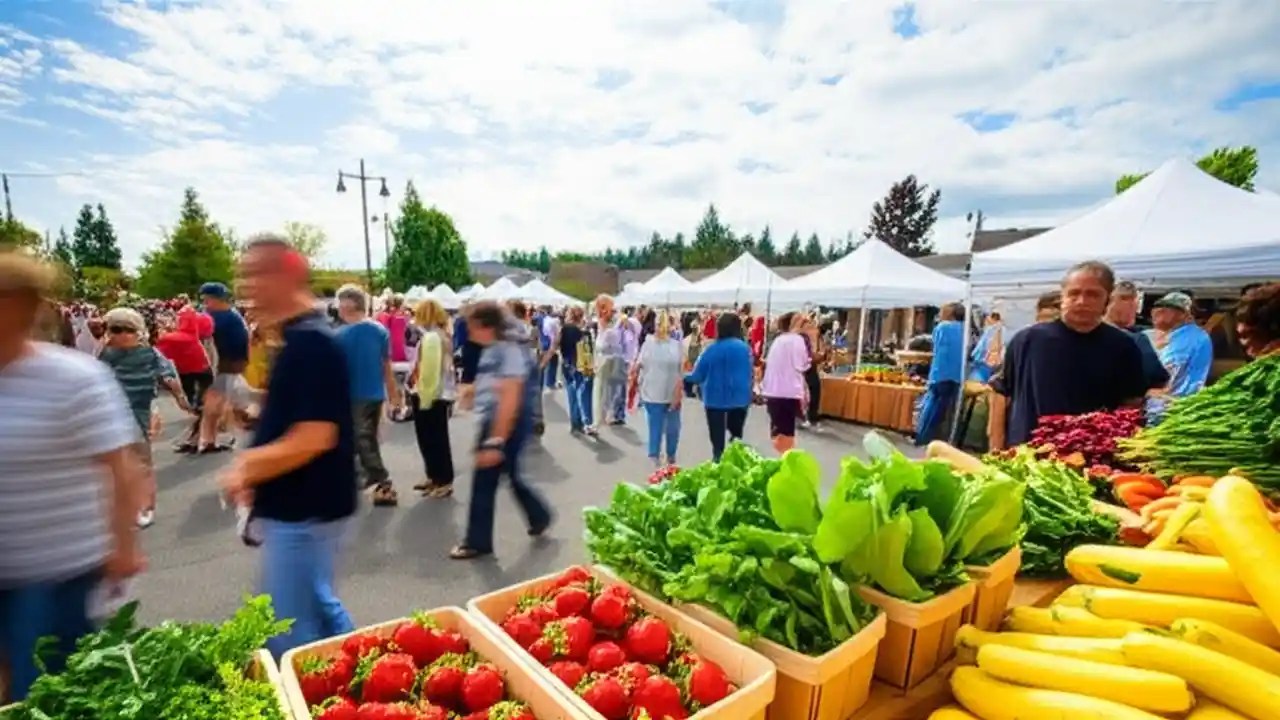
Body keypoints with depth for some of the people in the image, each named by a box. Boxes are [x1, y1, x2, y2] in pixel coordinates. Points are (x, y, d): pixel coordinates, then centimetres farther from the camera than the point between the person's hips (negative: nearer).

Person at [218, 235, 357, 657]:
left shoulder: (310, 342, -22)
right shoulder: (300, 338, 10)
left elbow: (313, 438, -27)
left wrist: (246, 471, -13)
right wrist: (252, 464, 7)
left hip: (302, 510, -10)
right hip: (300, 505, 10)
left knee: (290, 638, 5)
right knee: (318, 609, 23)